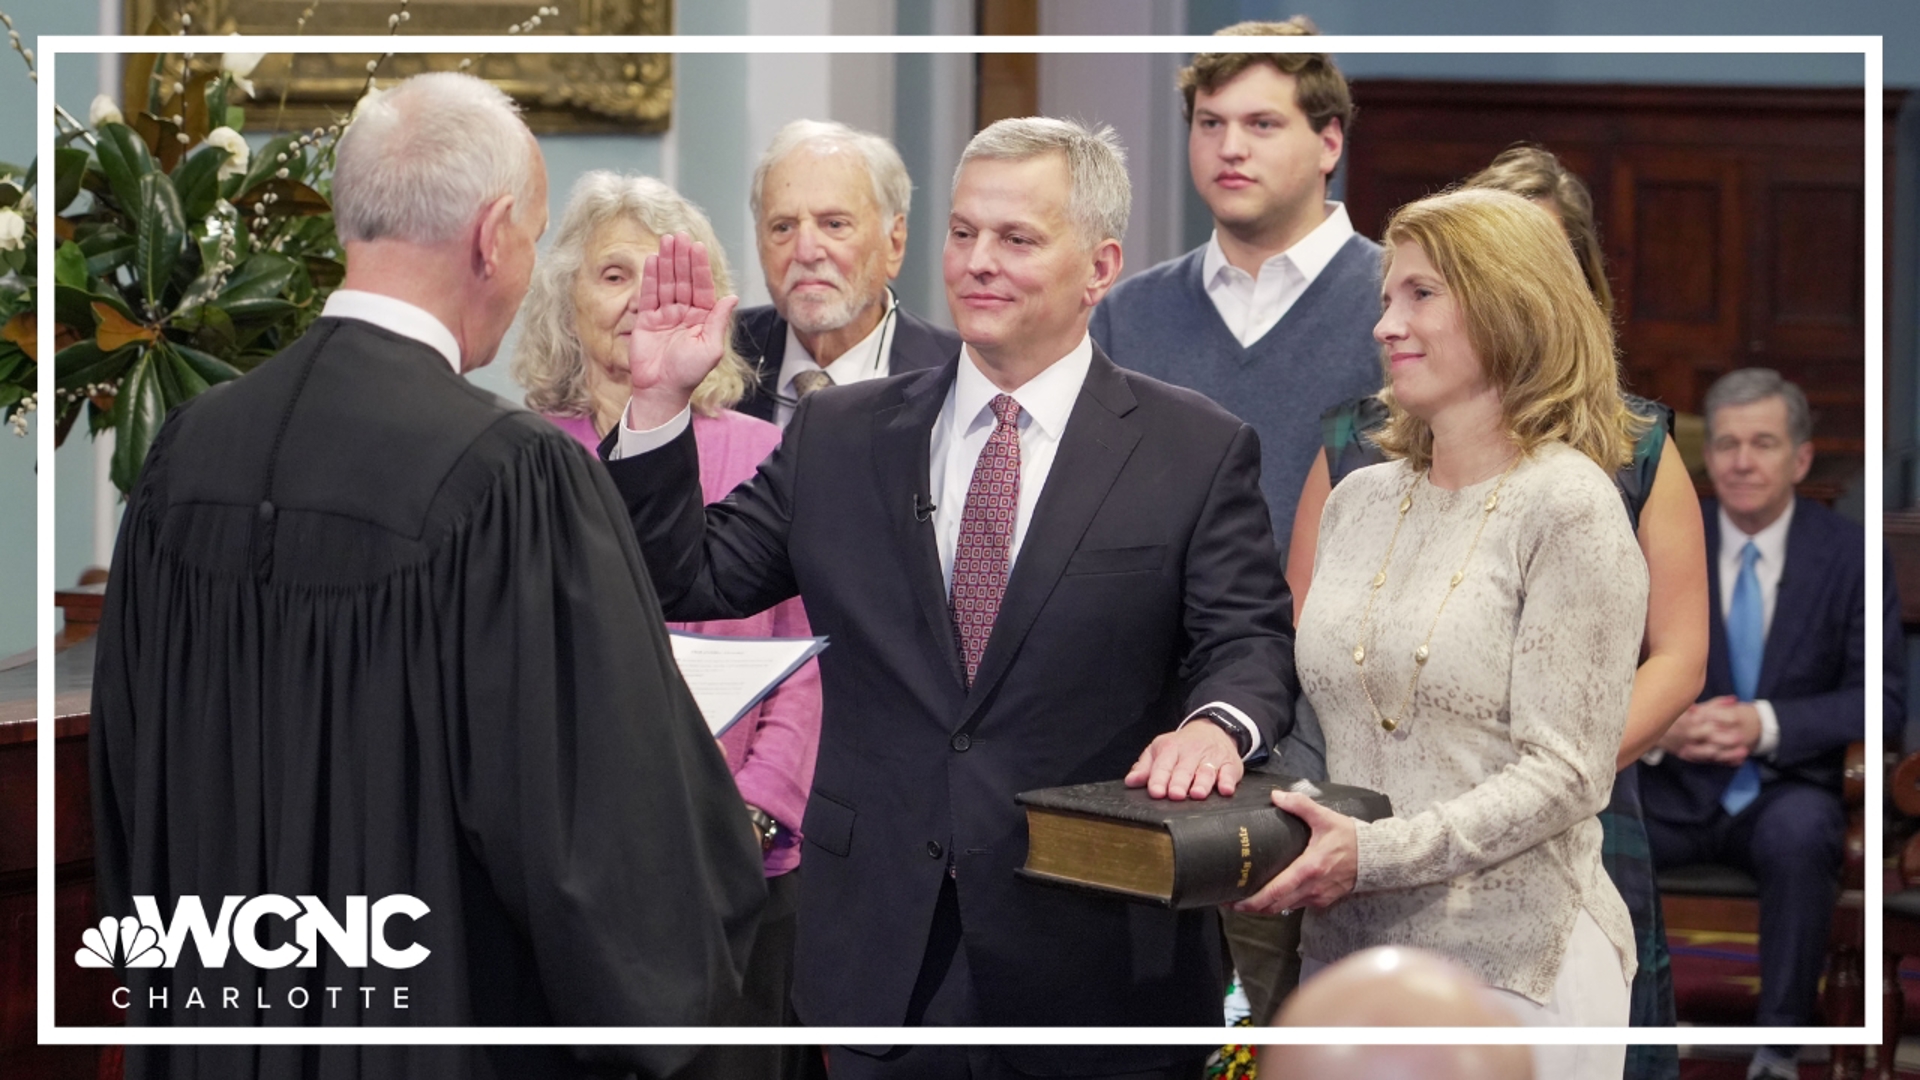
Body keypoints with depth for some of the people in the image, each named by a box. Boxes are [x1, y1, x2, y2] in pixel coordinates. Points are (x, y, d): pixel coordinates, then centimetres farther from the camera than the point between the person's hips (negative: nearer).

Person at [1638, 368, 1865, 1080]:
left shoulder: (1849, 554, 1)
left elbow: (1872, 696, -4)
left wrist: (1767, 725, -21)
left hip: (1786, 789, -2)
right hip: (1673, 787, 2)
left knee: (1801, 835, -37)